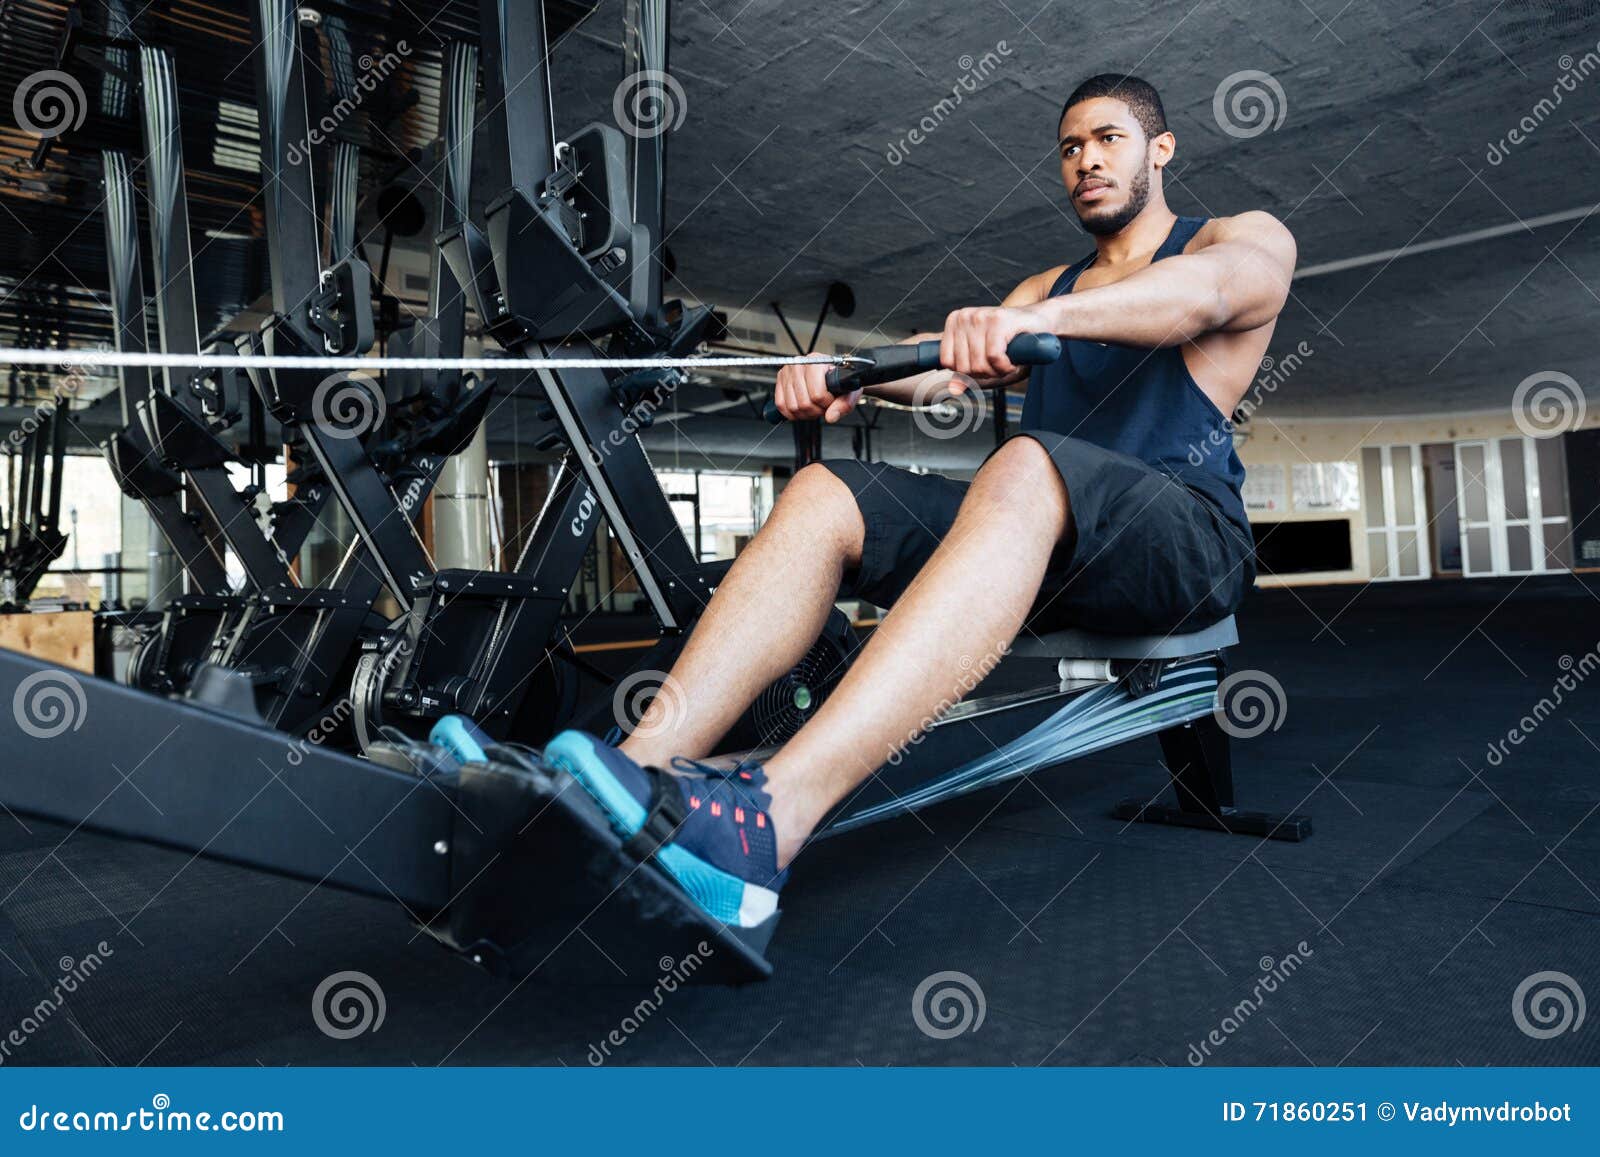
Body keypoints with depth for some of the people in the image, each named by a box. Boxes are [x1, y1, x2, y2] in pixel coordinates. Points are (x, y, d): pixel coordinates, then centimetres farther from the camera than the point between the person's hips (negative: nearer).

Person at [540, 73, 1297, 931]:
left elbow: (1204, 292, -15)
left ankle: (763, 825, -54)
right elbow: (942, 366, 8)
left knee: (1026, 469, -38)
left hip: (1187, 535, -5)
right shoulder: (1049, 284, 28)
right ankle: (643, 765, -34)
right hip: (1050, 540, 5)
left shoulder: (1248, 242, 12)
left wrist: (1039, 316, -35)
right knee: (823, 494, -17)